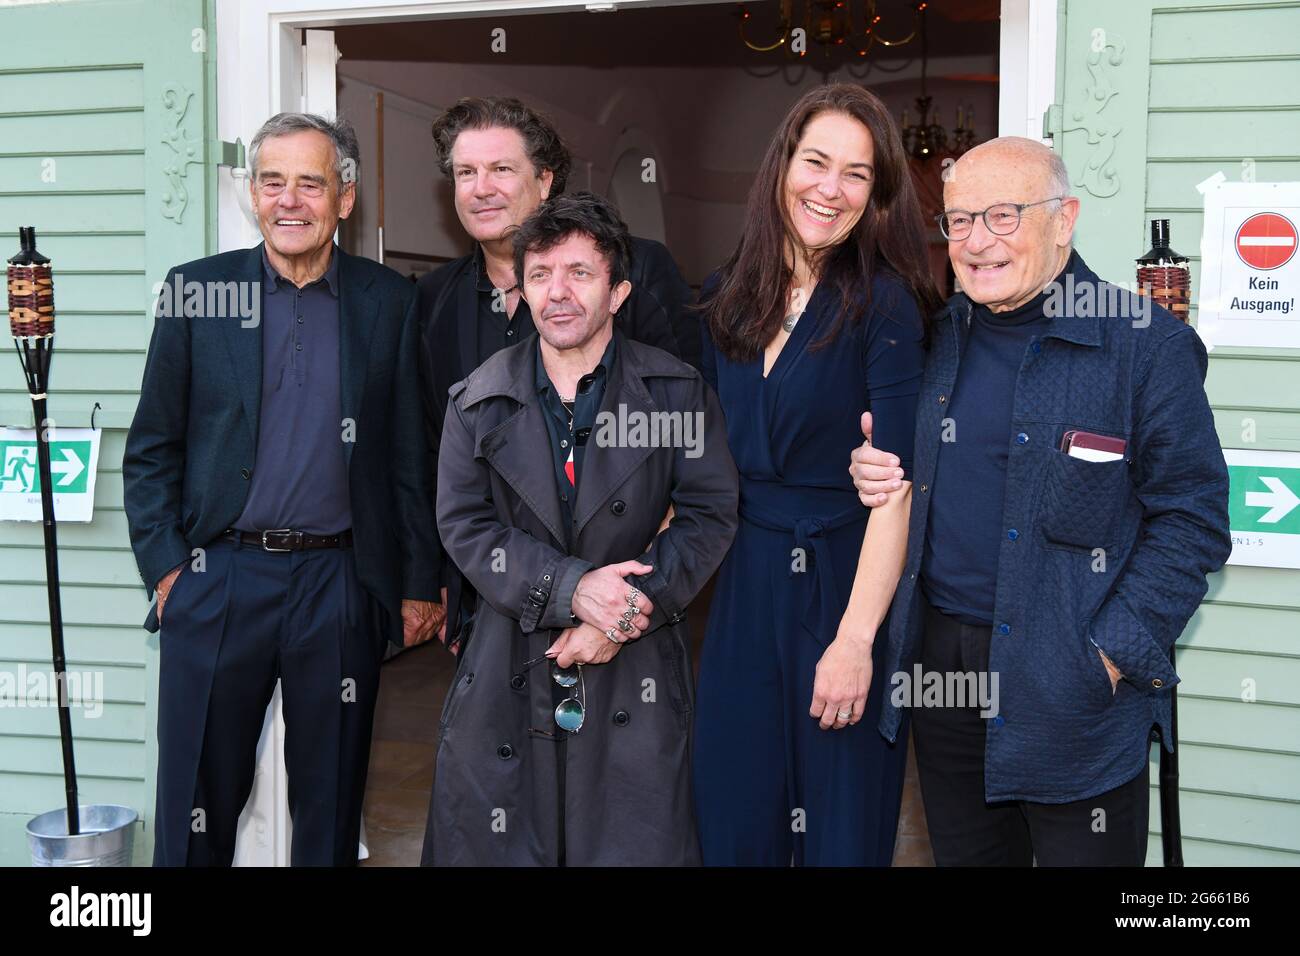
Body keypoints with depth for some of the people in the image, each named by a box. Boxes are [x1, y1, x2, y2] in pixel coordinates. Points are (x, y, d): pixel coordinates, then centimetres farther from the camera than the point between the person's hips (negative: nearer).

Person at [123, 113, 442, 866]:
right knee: (197, 805, 10)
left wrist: (419, 585, 3)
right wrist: (165, 570, -3)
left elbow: (411, 456, 4)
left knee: (331, 807, 14)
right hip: (217, 577, 0)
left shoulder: (389, 302, 2)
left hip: (341, 584, 0)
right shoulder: (196, 292, 2)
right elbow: (151, 449, 5)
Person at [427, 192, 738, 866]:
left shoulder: (677, 392, 1)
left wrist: (628, 614, -15)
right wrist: (572, 588, -18)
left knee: (637, 846, 3)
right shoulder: (480, 400, 4)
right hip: (509, 670, 2)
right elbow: (464, 524, -3)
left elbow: (710, 514, -3)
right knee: (492, 845, 8)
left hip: (636, 676, -1)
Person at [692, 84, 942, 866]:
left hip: (844, 585, -4)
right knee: (733, 821, 13)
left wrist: (856, 639, -22)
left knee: (841, 829, 9)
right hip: (743, 583, 5)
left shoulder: (883, 305, -11)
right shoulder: (731, 299, 5)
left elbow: (896, 486, -17)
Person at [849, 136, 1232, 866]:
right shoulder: (938, 338, 7)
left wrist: (1116, 655, -17)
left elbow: (1193, 519, -11)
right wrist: (874, 469, -1)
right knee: (965, 854, 18)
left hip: (1076, 686, -5)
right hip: (940, 663, 5)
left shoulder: (1146, 346, -11)